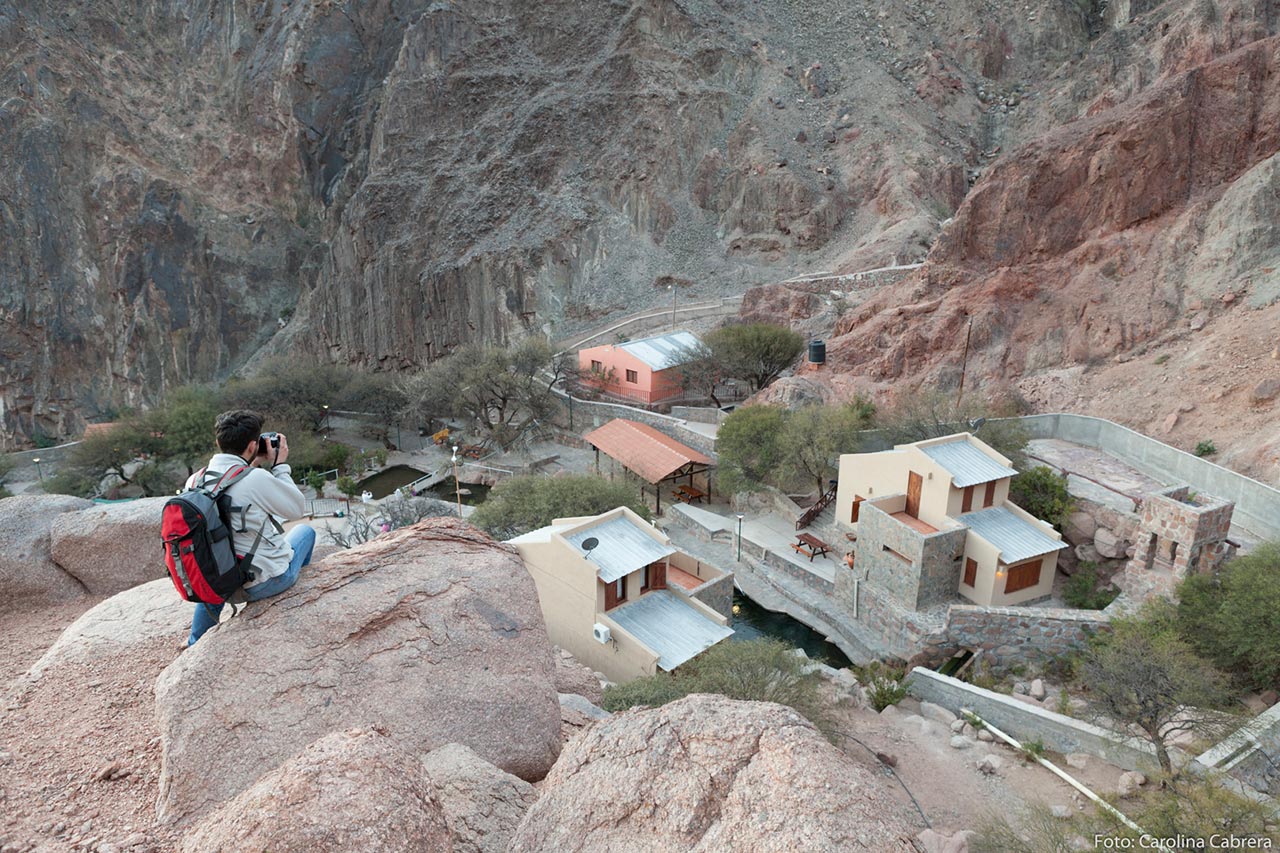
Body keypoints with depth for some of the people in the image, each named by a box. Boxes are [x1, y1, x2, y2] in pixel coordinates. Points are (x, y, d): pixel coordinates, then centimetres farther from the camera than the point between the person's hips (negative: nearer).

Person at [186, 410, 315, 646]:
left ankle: (196, 644, 47)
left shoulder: (195, 480, -7)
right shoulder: (257, 479, -26)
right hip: (264, 584, -5)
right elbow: (298, 508, -11)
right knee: (305, 531, 23)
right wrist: (280, 465, -4)